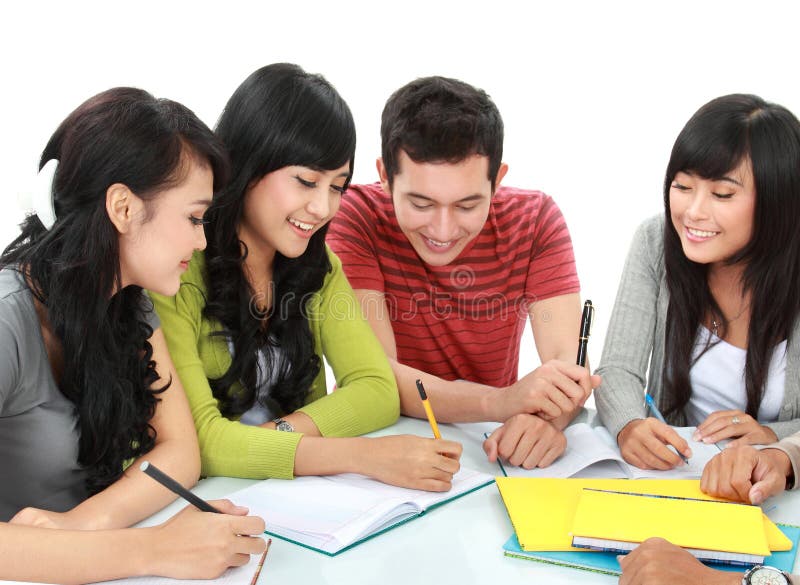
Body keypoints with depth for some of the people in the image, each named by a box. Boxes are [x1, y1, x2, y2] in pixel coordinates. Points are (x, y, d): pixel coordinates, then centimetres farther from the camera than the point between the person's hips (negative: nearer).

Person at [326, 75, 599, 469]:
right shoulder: (354, 218, -14)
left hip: (487, 443, 2)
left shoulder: (535, 220, -7)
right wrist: (502, 401, -36)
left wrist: (546, 420, -37)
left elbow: (567, 363, -15)